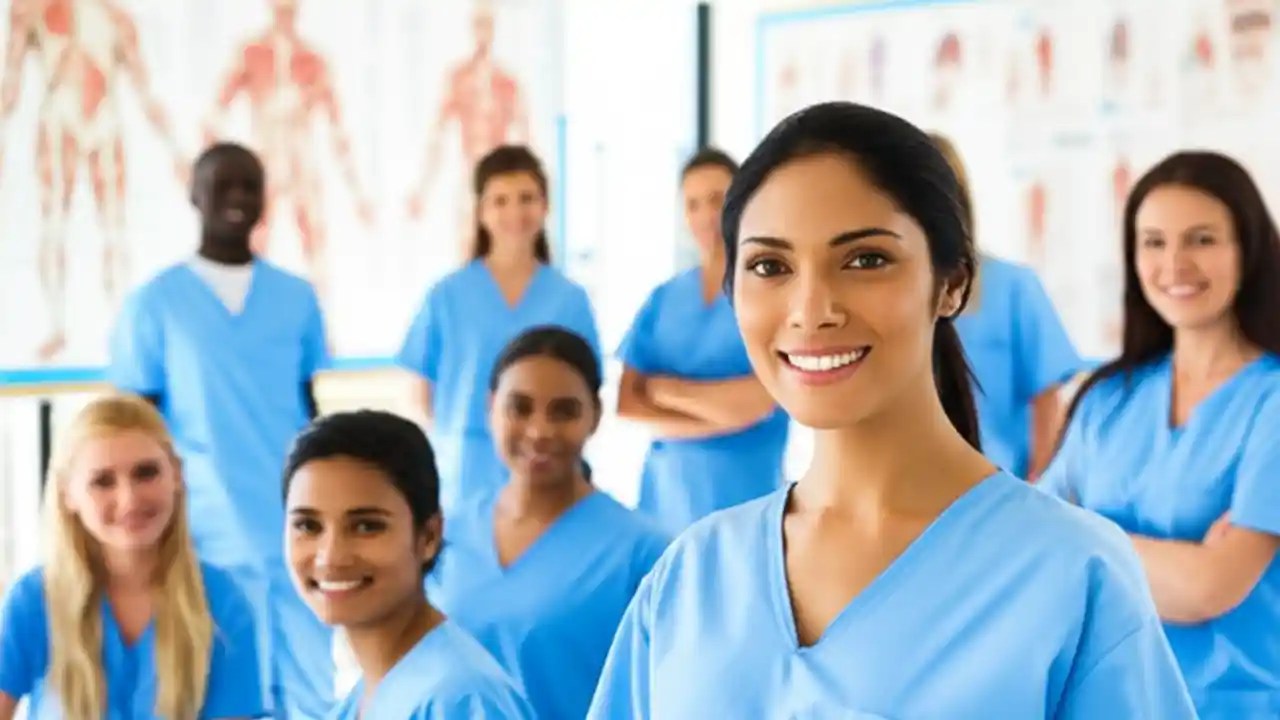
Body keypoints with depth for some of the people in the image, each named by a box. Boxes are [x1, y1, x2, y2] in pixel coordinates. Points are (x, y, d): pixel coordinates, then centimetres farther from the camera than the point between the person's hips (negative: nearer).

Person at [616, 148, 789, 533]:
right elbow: (628, 404, 2)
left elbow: (759, 400, -13)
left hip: (745, 504, -4)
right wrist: (719, 415, -10)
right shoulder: (663, 299, 10)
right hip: (664, 498, 4)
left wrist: (668, 389, 0)